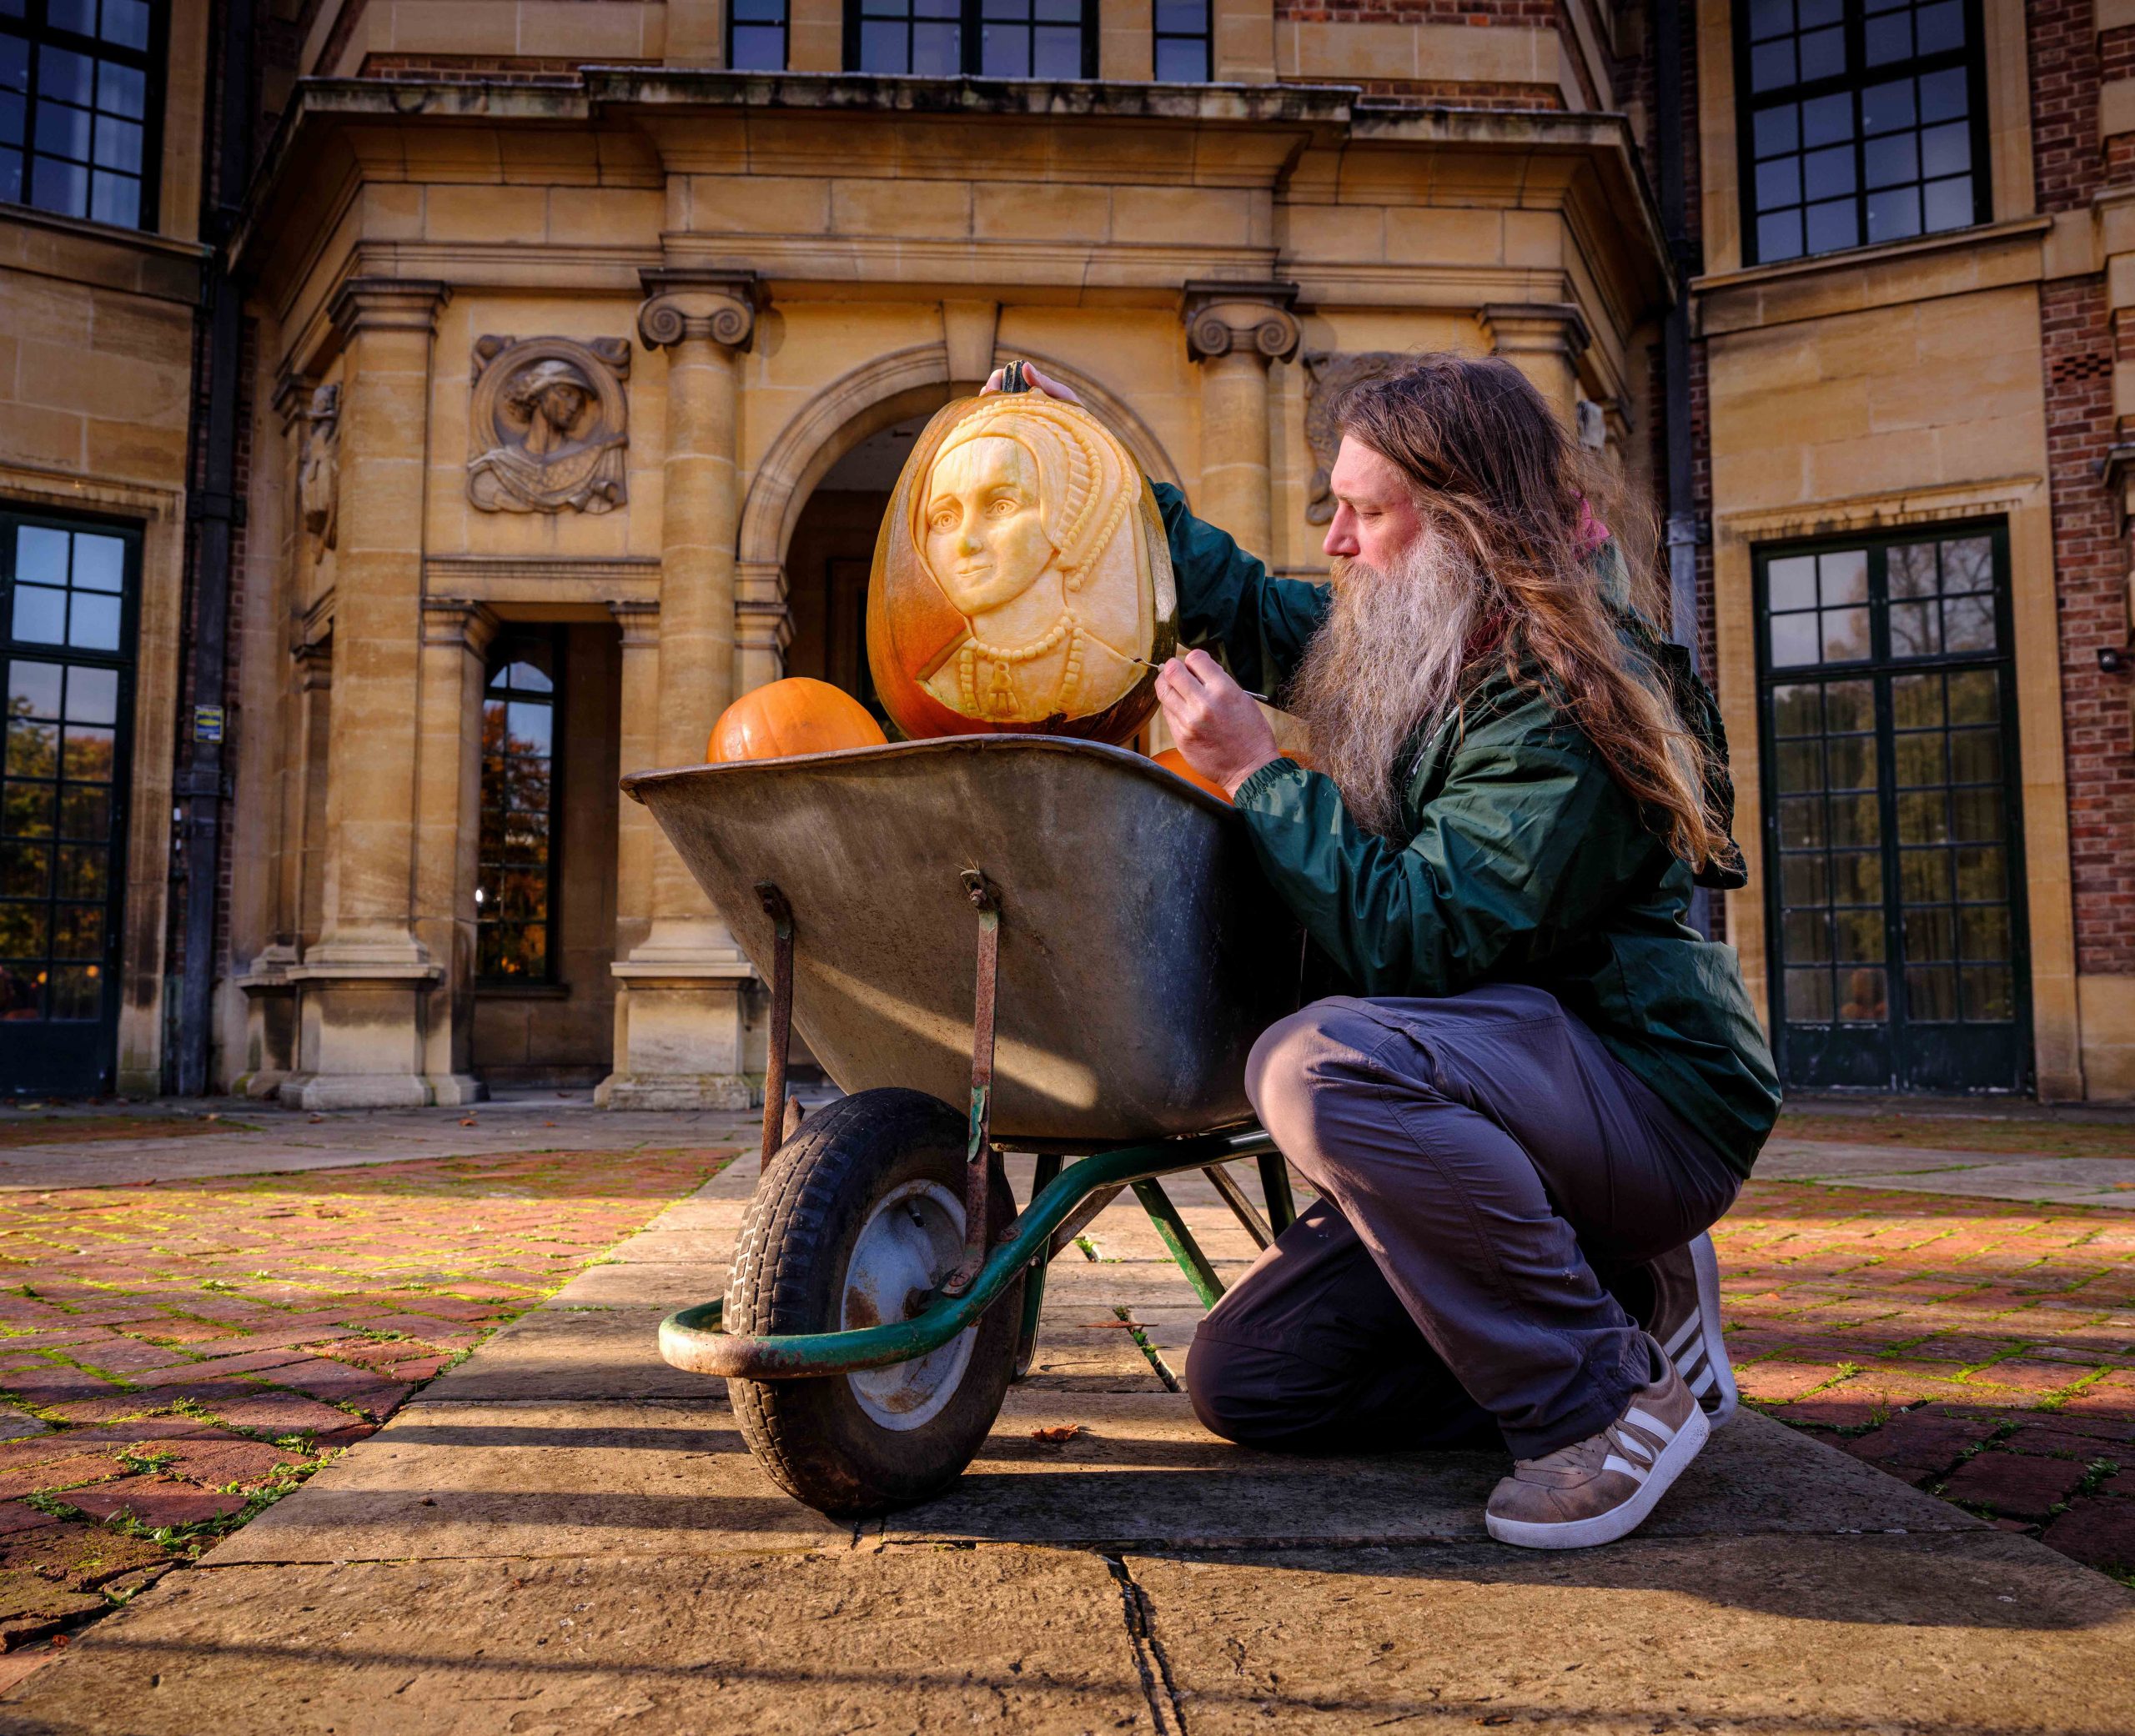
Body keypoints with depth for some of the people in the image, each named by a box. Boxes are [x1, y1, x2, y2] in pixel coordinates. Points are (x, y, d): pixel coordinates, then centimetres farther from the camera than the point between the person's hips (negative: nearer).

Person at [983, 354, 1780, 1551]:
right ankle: (1616, 1293, 8)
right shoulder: (1421, 646, 8)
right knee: (1244, 1378, 1)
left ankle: (1604, 1392, -19)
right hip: (1513, 1102, 9)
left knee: (1326, 1065, -37)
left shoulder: (1573, 700, -21)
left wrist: (1256, 771, -21)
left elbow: (1413, 938, -28)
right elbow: (1251, 610, 26)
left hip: (1655, 1095, -9)